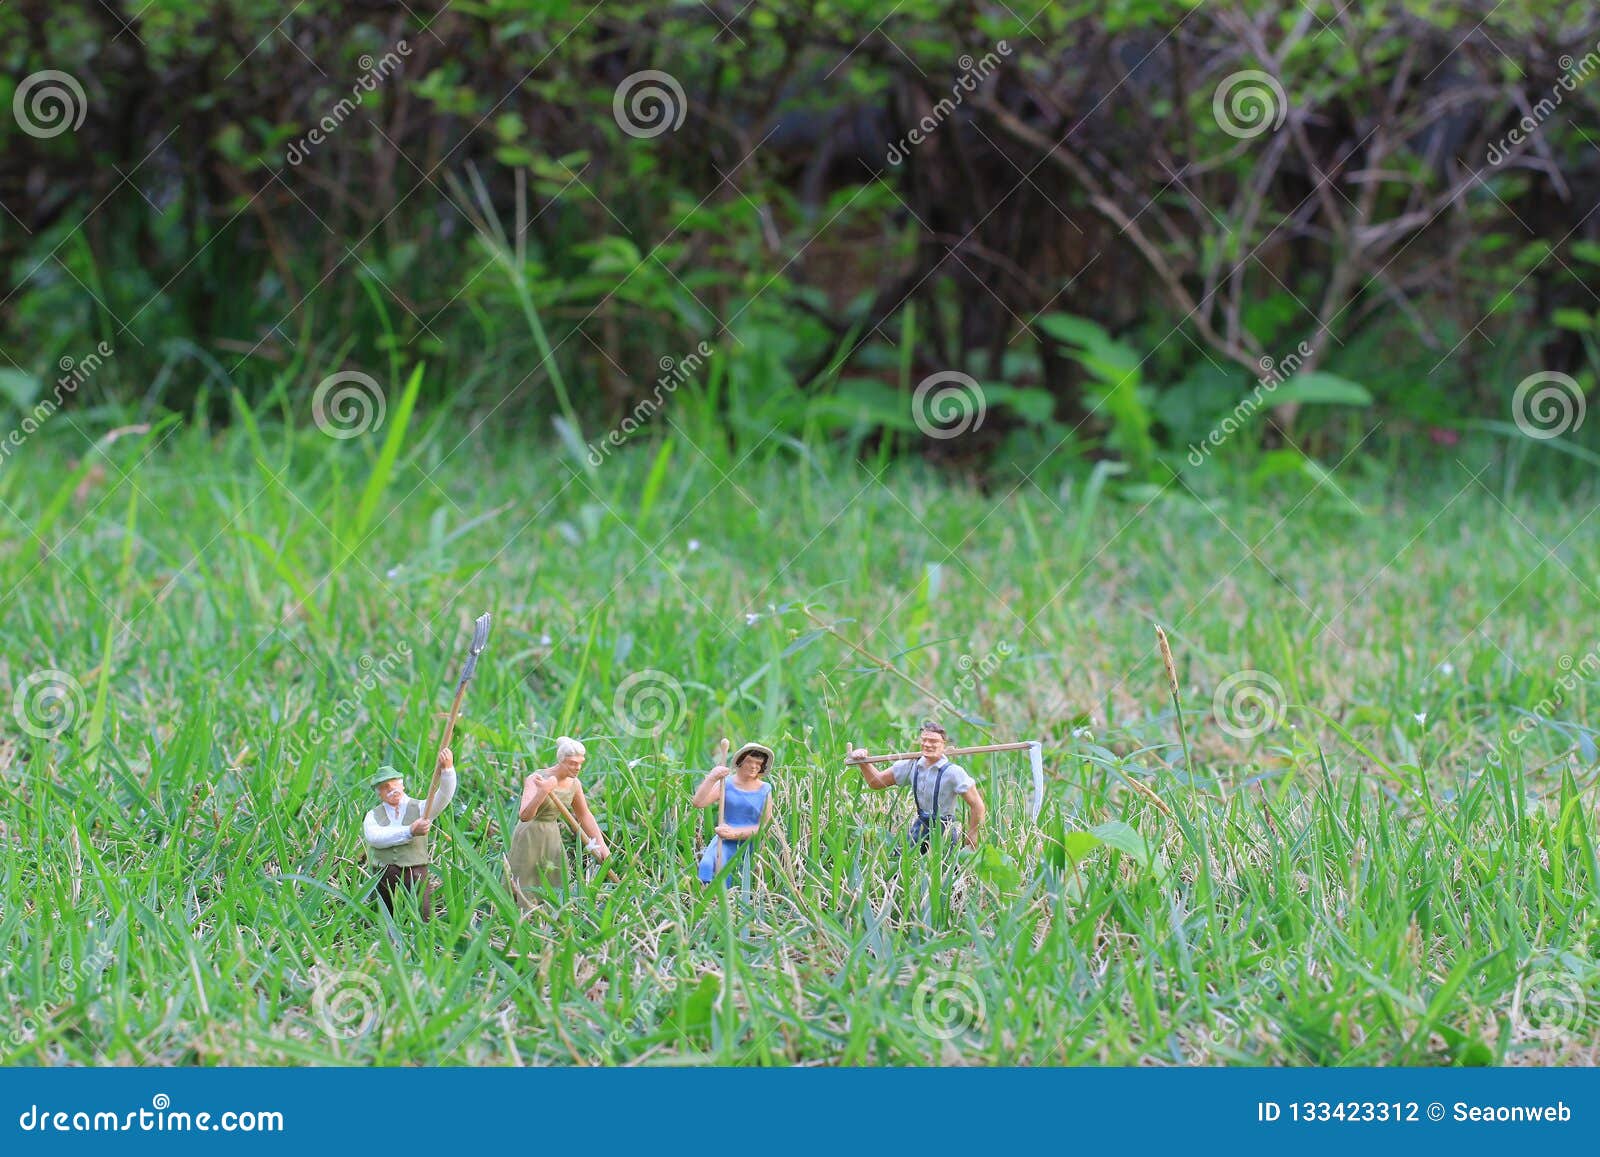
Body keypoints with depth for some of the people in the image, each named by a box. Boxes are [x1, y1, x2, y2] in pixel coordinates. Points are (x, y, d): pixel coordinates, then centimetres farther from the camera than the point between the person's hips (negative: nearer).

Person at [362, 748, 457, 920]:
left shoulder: (420, 809, 8)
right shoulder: (373, 816, 10)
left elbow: (444, 796, -9)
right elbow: (374, 837, -10)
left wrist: (447, 768, -28)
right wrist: (410, 831, -20)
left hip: (416, 875, -1)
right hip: (383, 878, 1)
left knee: (425, 921, -15)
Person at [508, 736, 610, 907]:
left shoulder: (574, 784, 0)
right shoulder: (536, 780, -21)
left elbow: (585, 816, 15)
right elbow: (524, 816, -33)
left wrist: (601, 844, 10)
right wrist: (542, 792, -46)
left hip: (553, 838, 6)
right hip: (530, 837, -6)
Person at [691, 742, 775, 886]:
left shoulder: (765, 790, 8)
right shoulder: (725, 784, 7)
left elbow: (764, 825, 1)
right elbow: (698, 802, -4)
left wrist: (735, 833, -12)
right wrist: (711, 779, -18)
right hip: (725, 841, 0)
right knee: (708, 866, -30)